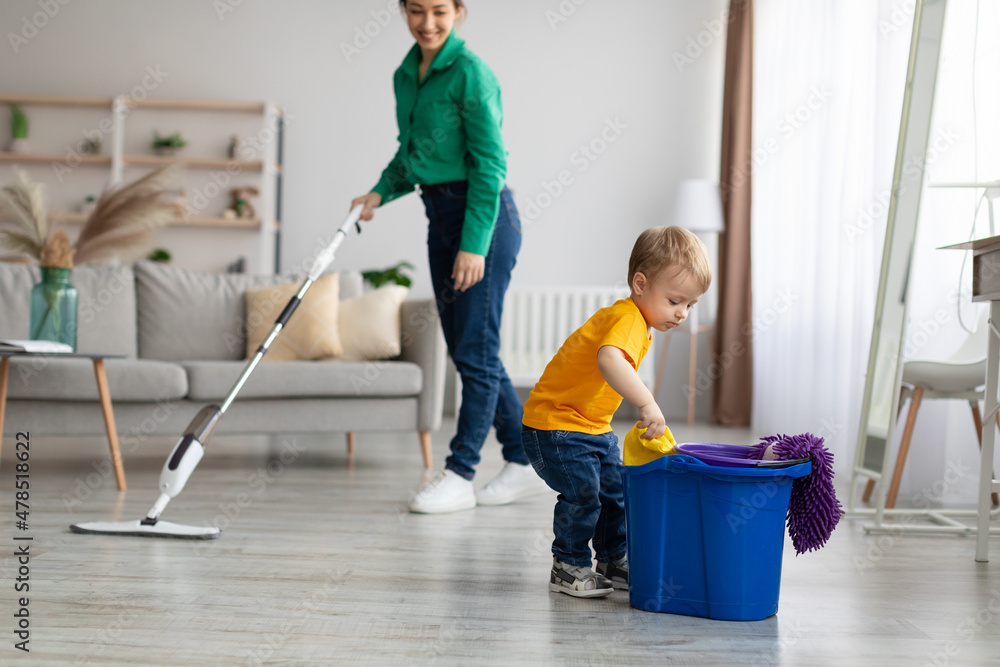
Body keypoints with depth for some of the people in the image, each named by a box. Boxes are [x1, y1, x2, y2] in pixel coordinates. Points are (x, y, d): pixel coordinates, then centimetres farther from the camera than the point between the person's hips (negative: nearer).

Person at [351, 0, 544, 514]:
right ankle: (525, 462, 21)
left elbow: (490, 163, -16)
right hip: (440, 218, 9)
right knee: (464, 350, 11)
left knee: (475, 350, -4)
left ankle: (459, 475, 4)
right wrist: (380, 192, 4)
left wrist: (474, 243, -19)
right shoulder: (405, 76, 12)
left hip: (484, 218, -9)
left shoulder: (470, 72, -13)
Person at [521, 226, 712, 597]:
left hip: (596, 427, 10)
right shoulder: (627, 319, -27)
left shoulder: (641, 322, 6)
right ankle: (568, 567, 2)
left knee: (616, 491, 13)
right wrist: (647, 403, -55)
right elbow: (609, 360, -49)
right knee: (582, 493, -16)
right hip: (555, 424, -10)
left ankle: (614, 561, 29)